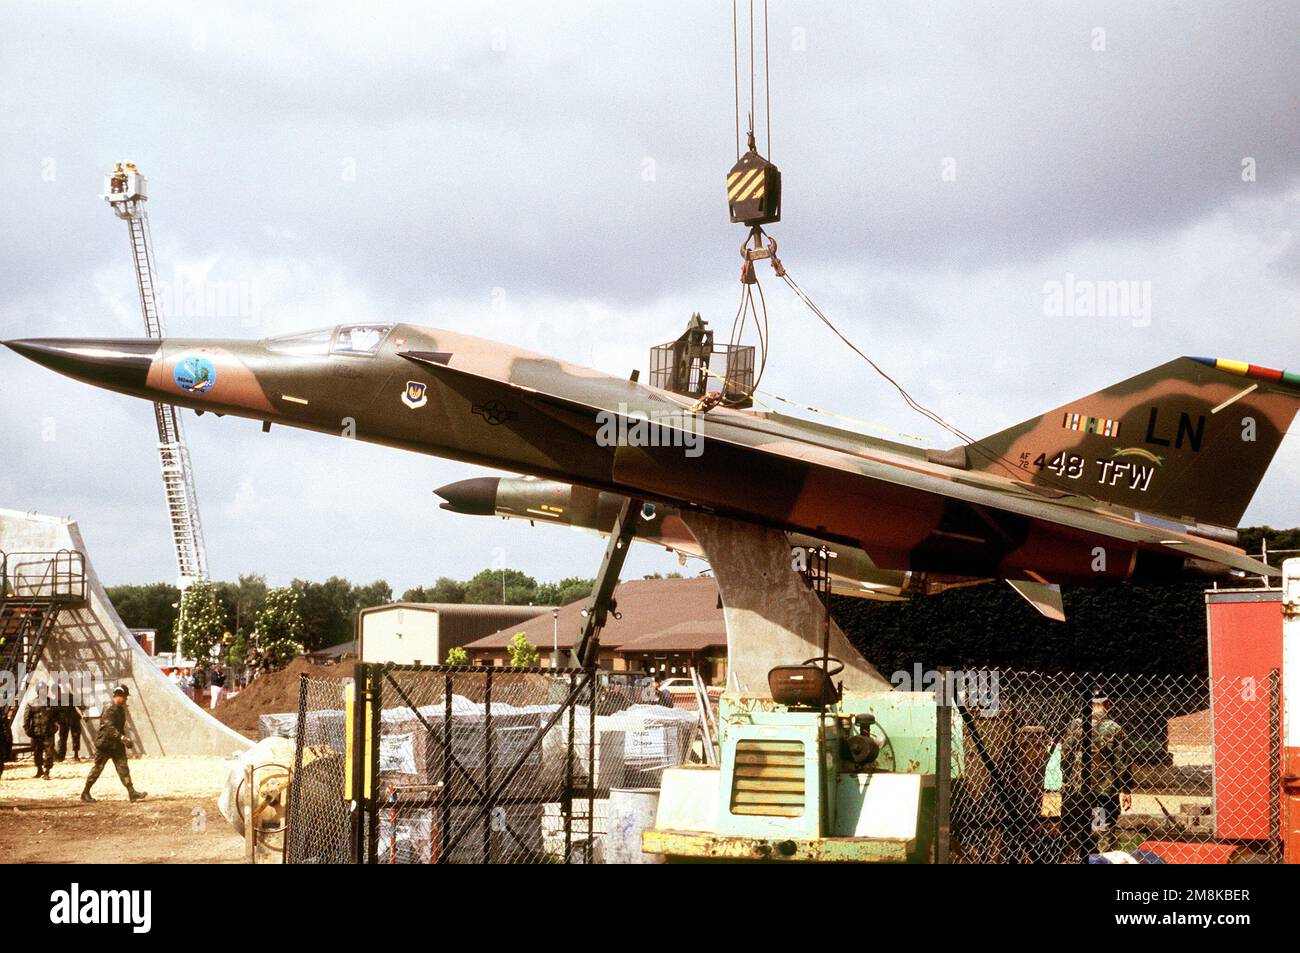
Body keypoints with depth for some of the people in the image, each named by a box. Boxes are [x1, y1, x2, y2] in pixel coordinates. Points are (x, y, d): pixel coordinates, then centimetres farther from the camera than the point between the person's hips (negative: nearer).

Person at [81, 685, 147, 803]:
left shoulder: (121, 709, 11)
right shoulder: (109, 710, -19)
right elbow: (110, 728, -31)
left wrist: (125, 738, 19)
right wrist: (122, 737, -41)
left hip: (117, 744, 8)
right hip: (105, 743, -8)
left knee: (123, 768, 0)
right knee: (97, 768, 2)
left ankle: (132, 793, -6)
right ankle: (85, 793, 14)